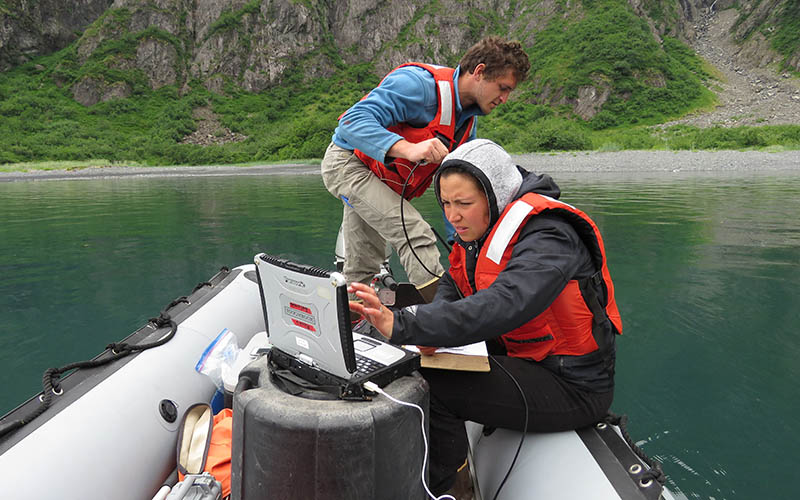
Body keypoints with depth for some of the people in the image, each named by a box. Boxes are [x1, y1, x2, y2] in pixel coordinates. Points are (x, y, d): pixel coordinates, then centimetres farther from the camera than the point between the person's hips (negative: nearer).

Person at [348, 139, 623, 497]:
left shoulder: (547, 238, -25)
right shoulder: (483, 231, 4)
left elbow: (501, 306, -41)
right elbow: (452, 287, 7)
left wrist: (401, 326, -47)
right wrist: (433, 330, -16)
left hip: (573, 388, -8)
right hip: (526, 361, 9)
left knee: (428, 386, -21)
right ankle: (448, 467, 18)